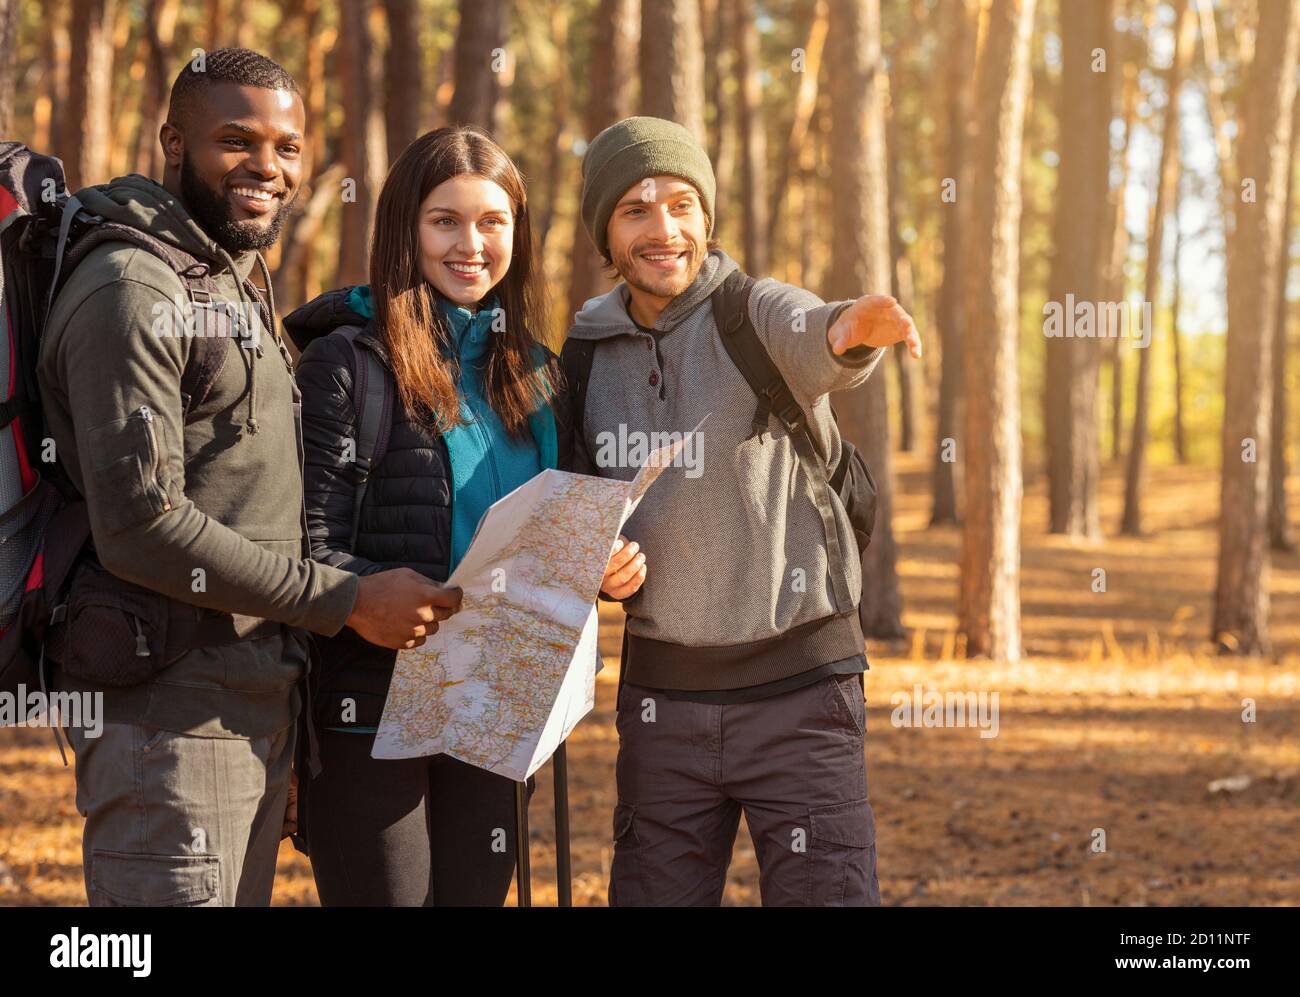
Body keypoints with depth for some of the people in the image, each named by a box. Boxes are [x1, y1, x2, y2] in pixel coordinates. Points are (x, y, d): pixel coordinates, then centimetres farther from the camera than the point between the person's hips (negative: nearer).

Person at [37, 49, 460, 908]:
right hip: (171, 713, -9)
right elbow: (141, 526, -20)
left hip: (261, 703, 9)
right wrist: (346, 601, -16)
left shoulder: (239, 291, 19)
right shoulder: (132, 292, -12)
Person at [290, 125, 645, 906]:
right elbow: (313, 547, -12)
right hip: (372, 704, -6)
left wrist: (607, 570, -4)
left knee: (475, 894, 11)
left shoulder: (532, 372, 12)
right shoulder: (349, 358, -7)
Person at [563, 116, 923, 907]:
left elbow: (818, 345, -32)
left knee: (827, 892, -4)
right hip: (661, 695, 4)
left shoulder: (760, 314, -7)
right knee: (653, 895, 11)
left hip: (799, 689, -4)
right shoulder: (586, 355, 6)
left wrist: (852, 330, -55)